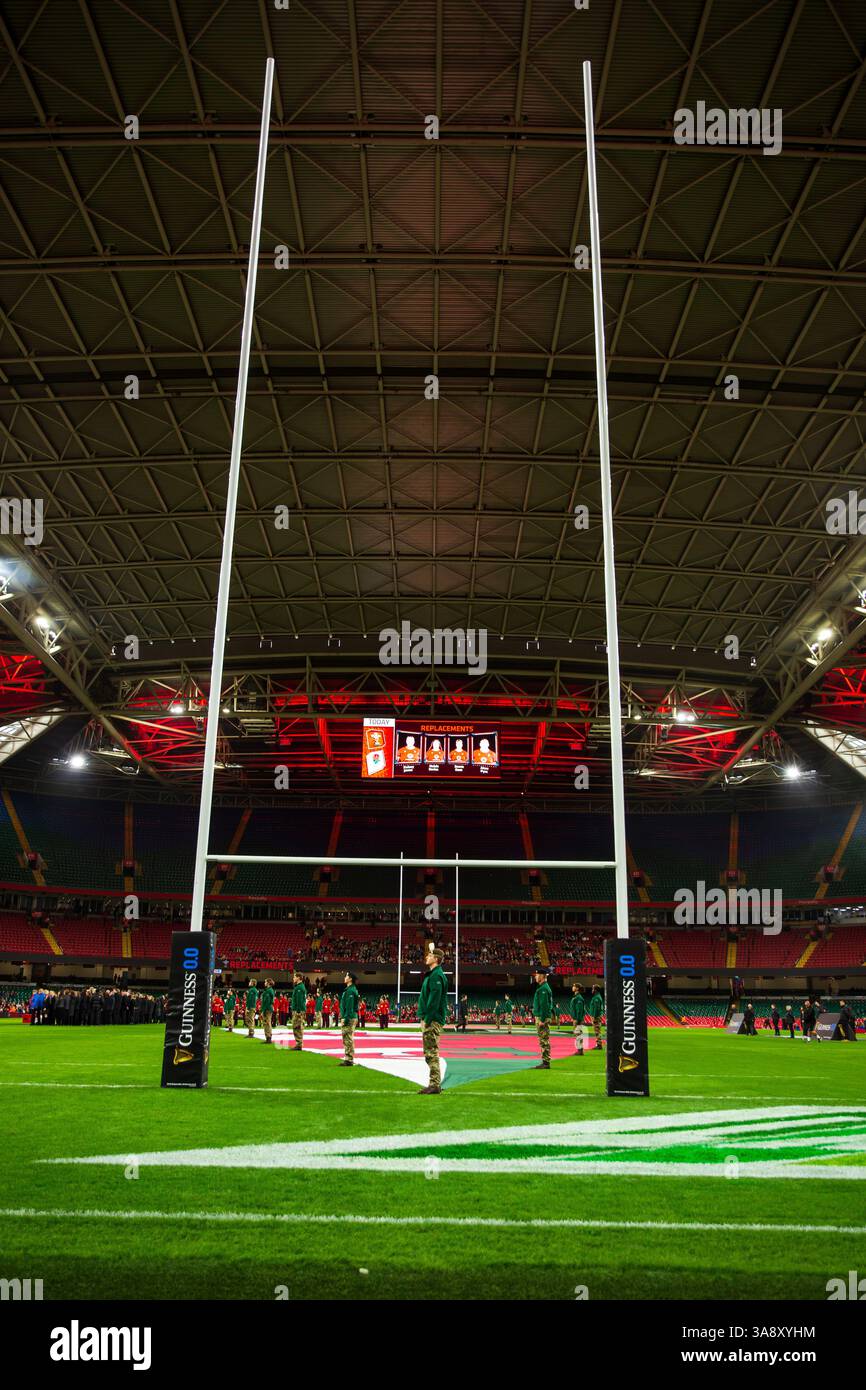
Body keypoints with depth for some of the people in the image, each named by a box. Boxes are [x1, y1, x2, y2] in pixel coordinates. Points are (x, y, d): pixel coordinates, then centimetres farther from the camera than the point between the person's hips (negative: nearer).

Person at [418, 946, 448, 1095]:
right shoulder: (432, 974, 18)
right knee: (430, 1053, 14)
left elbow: (434, 999, -21)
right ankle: (435, 1084, 20)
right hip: (428, 1019, 11)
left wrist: (428, 1019, -21)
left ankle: (435, 1085, -6)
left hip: (433, 1020, -11)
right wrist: (424, 1019, 19)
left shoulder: (436, 975, -15)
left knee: (431, 1053, -8)